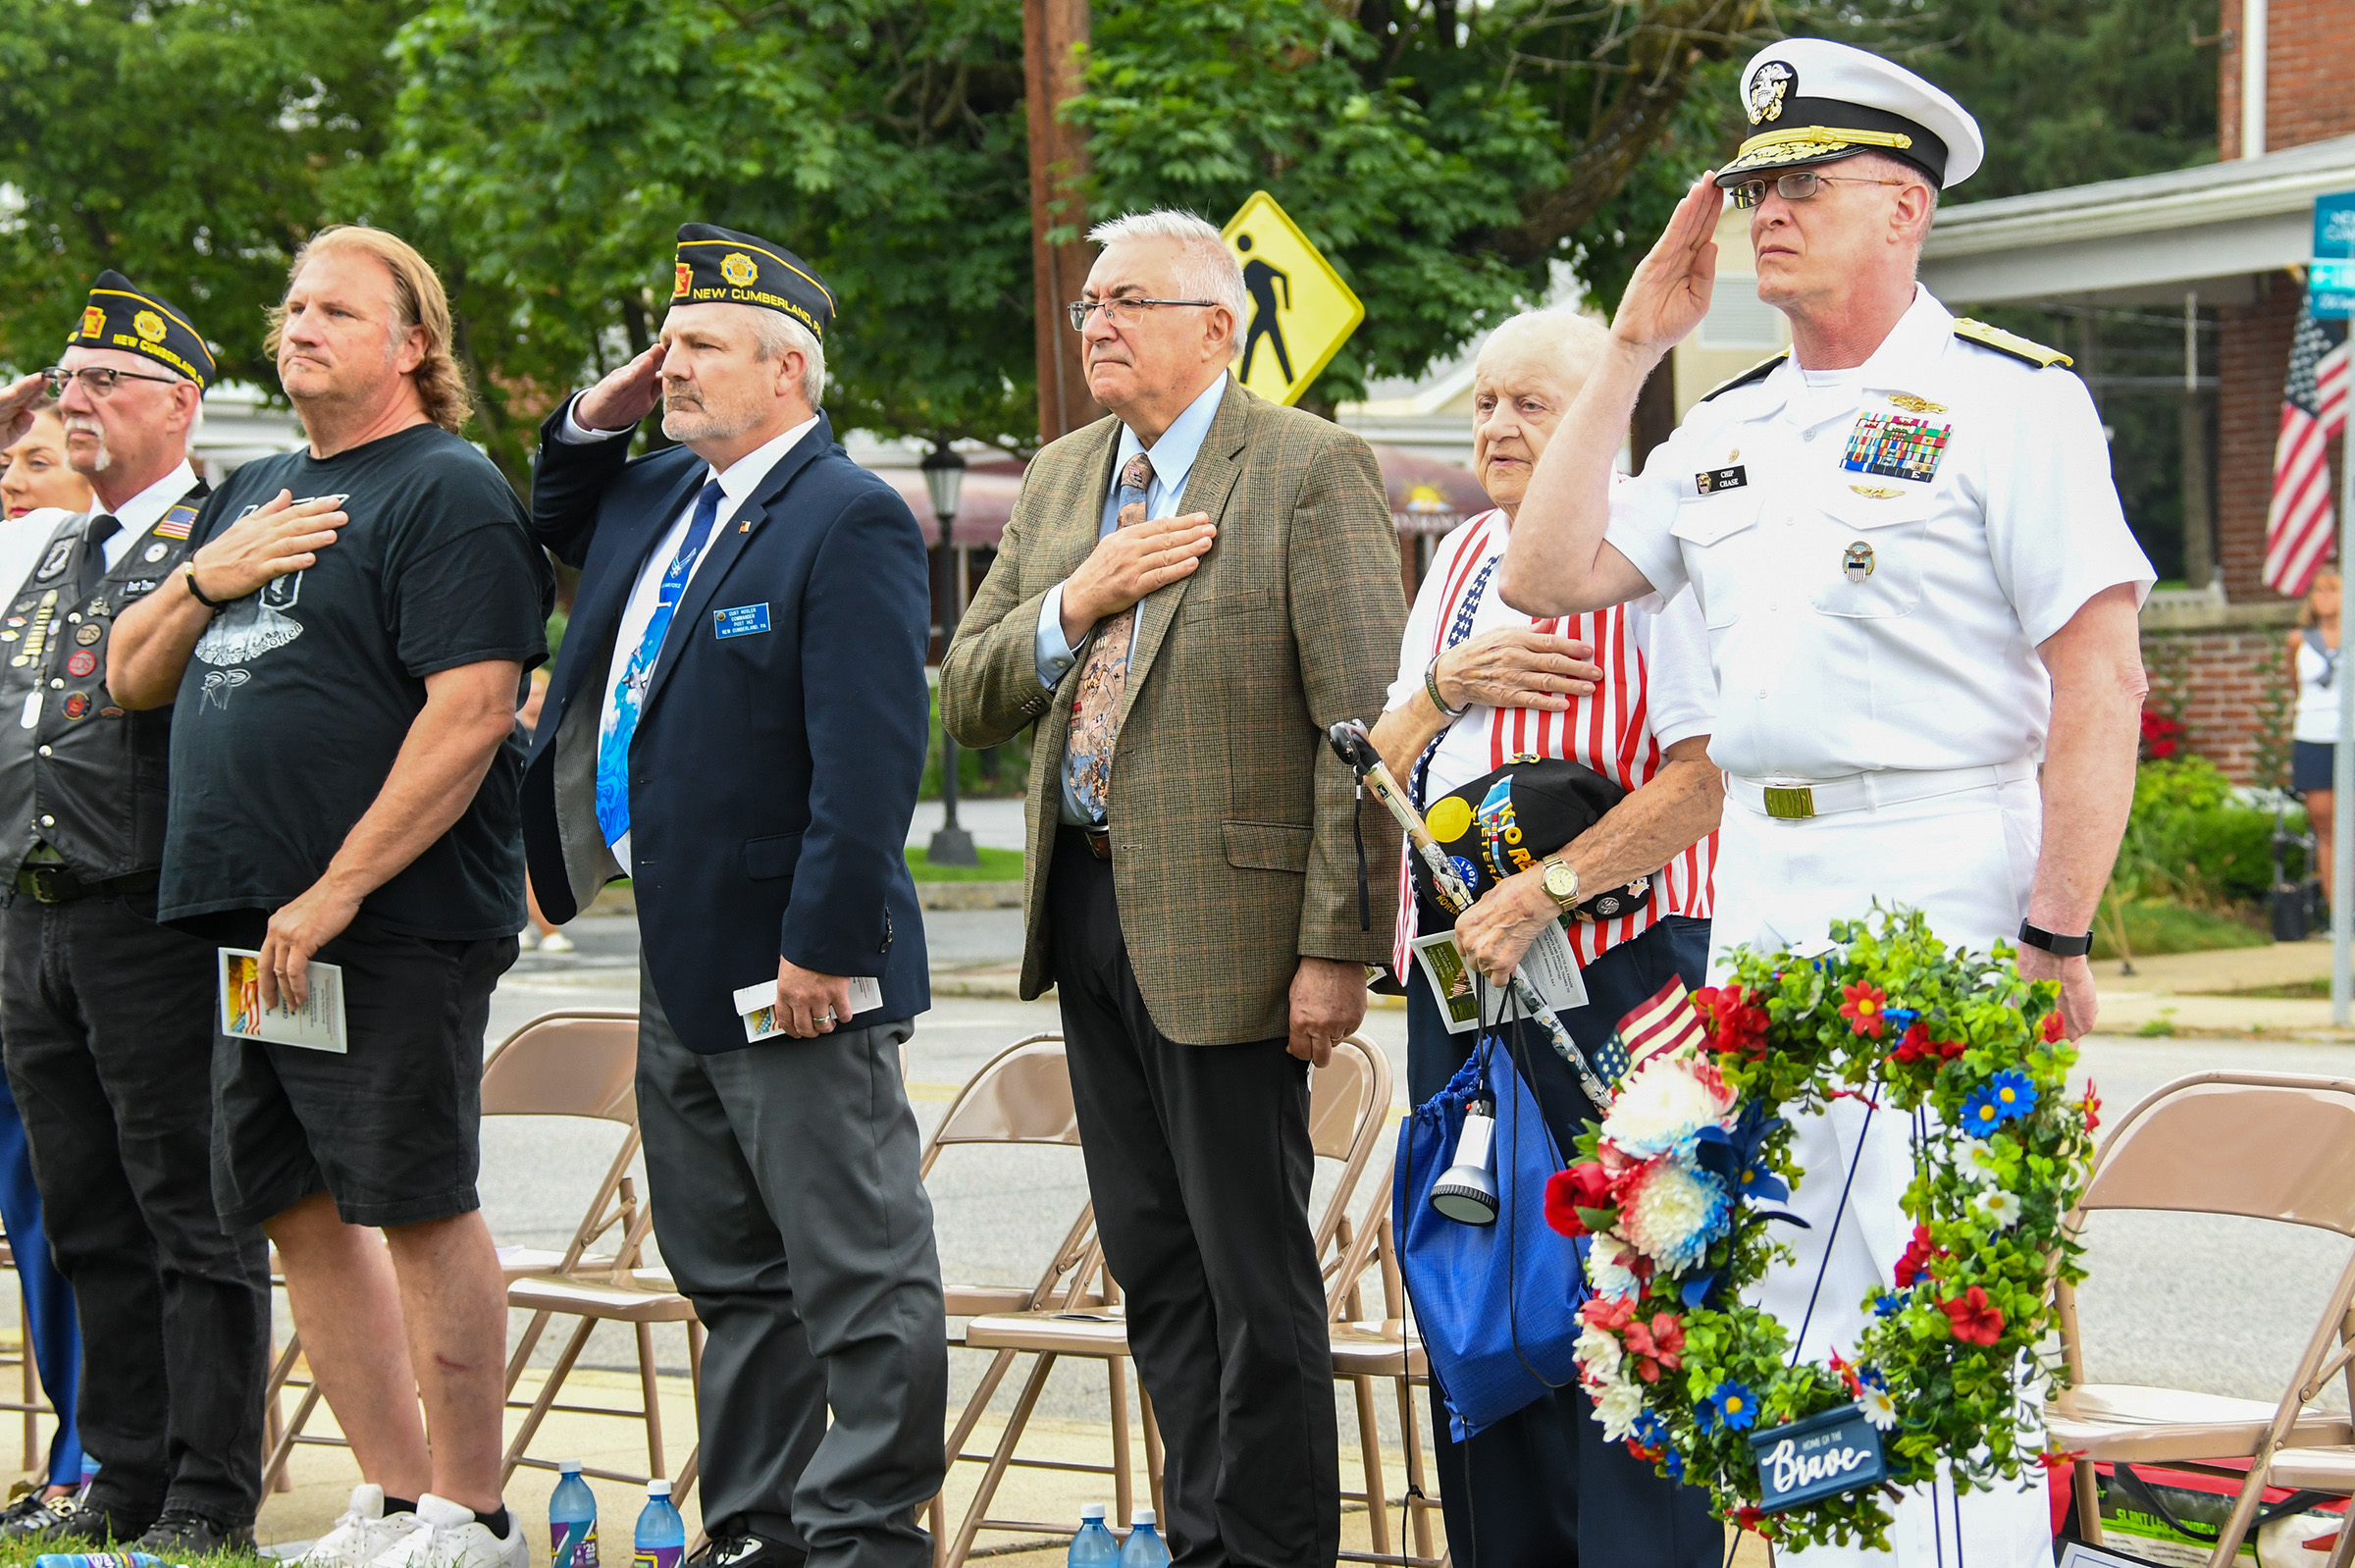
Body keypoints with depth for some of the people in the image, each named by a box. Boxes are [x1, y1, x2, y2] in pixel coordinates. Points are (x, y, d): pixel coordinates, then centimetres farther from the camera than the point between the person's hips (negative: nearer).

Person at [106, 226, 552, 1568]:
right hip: (258, 923, 9)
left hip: (394, 920, -9)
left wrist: (335, 892, -20)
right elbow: (133, 681, 21)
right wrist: (207, 580, 0)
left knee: (418, 1204, -5)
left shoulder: (449, 493, -7)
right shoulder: (255, 496, 19)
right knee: (301, 1210, 9)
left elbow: (471, 714, -18)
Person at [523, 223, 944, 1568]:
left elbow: (871, 754, -21)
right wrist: (594, 422, 16)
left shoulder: (851, 520, -15)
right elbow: (559, 529, 36)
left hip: (791, 967, -10)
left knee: (858, 1275, -2)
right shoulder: (663, 498, 13)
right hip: (680, 966, 10)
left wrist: (821, 948, -24)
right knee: (730, 1276, 16)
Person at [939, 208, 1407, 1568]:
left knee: (1255, 1274, -1)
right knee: (1154, 1259, 14)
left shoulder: (1311, 472, -10)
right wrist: (1076, 603, -8)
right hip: (1089, 910, 8)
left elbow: (1366, 729, -15)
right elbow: (971, 701, 11)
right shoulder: (1062, 478, 13)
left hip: (1225, 920, -8)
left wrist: (1338, 947, -19)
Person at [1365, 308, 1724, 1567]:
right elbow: (1383, 767, 19)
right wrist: (1446, 687, -2)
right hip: (1456, 974, 8)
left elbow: (1707, 775, -16)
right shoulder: (1464, 558, 17)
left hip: (1609, 960, -8)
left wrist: (1538, 896, -18)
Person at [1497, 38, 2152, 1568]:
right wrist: (1629, 352, 8)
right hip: (1759, 890, 8)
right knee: (1786, 1310, 12)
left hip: (1940, 886, -7)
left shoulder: (2006, 400, -6)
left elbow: (2102, 683, -12)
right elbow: (1548, 576, 11)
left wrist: (2058, 941, -17)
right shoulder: (1731, 424, 16)